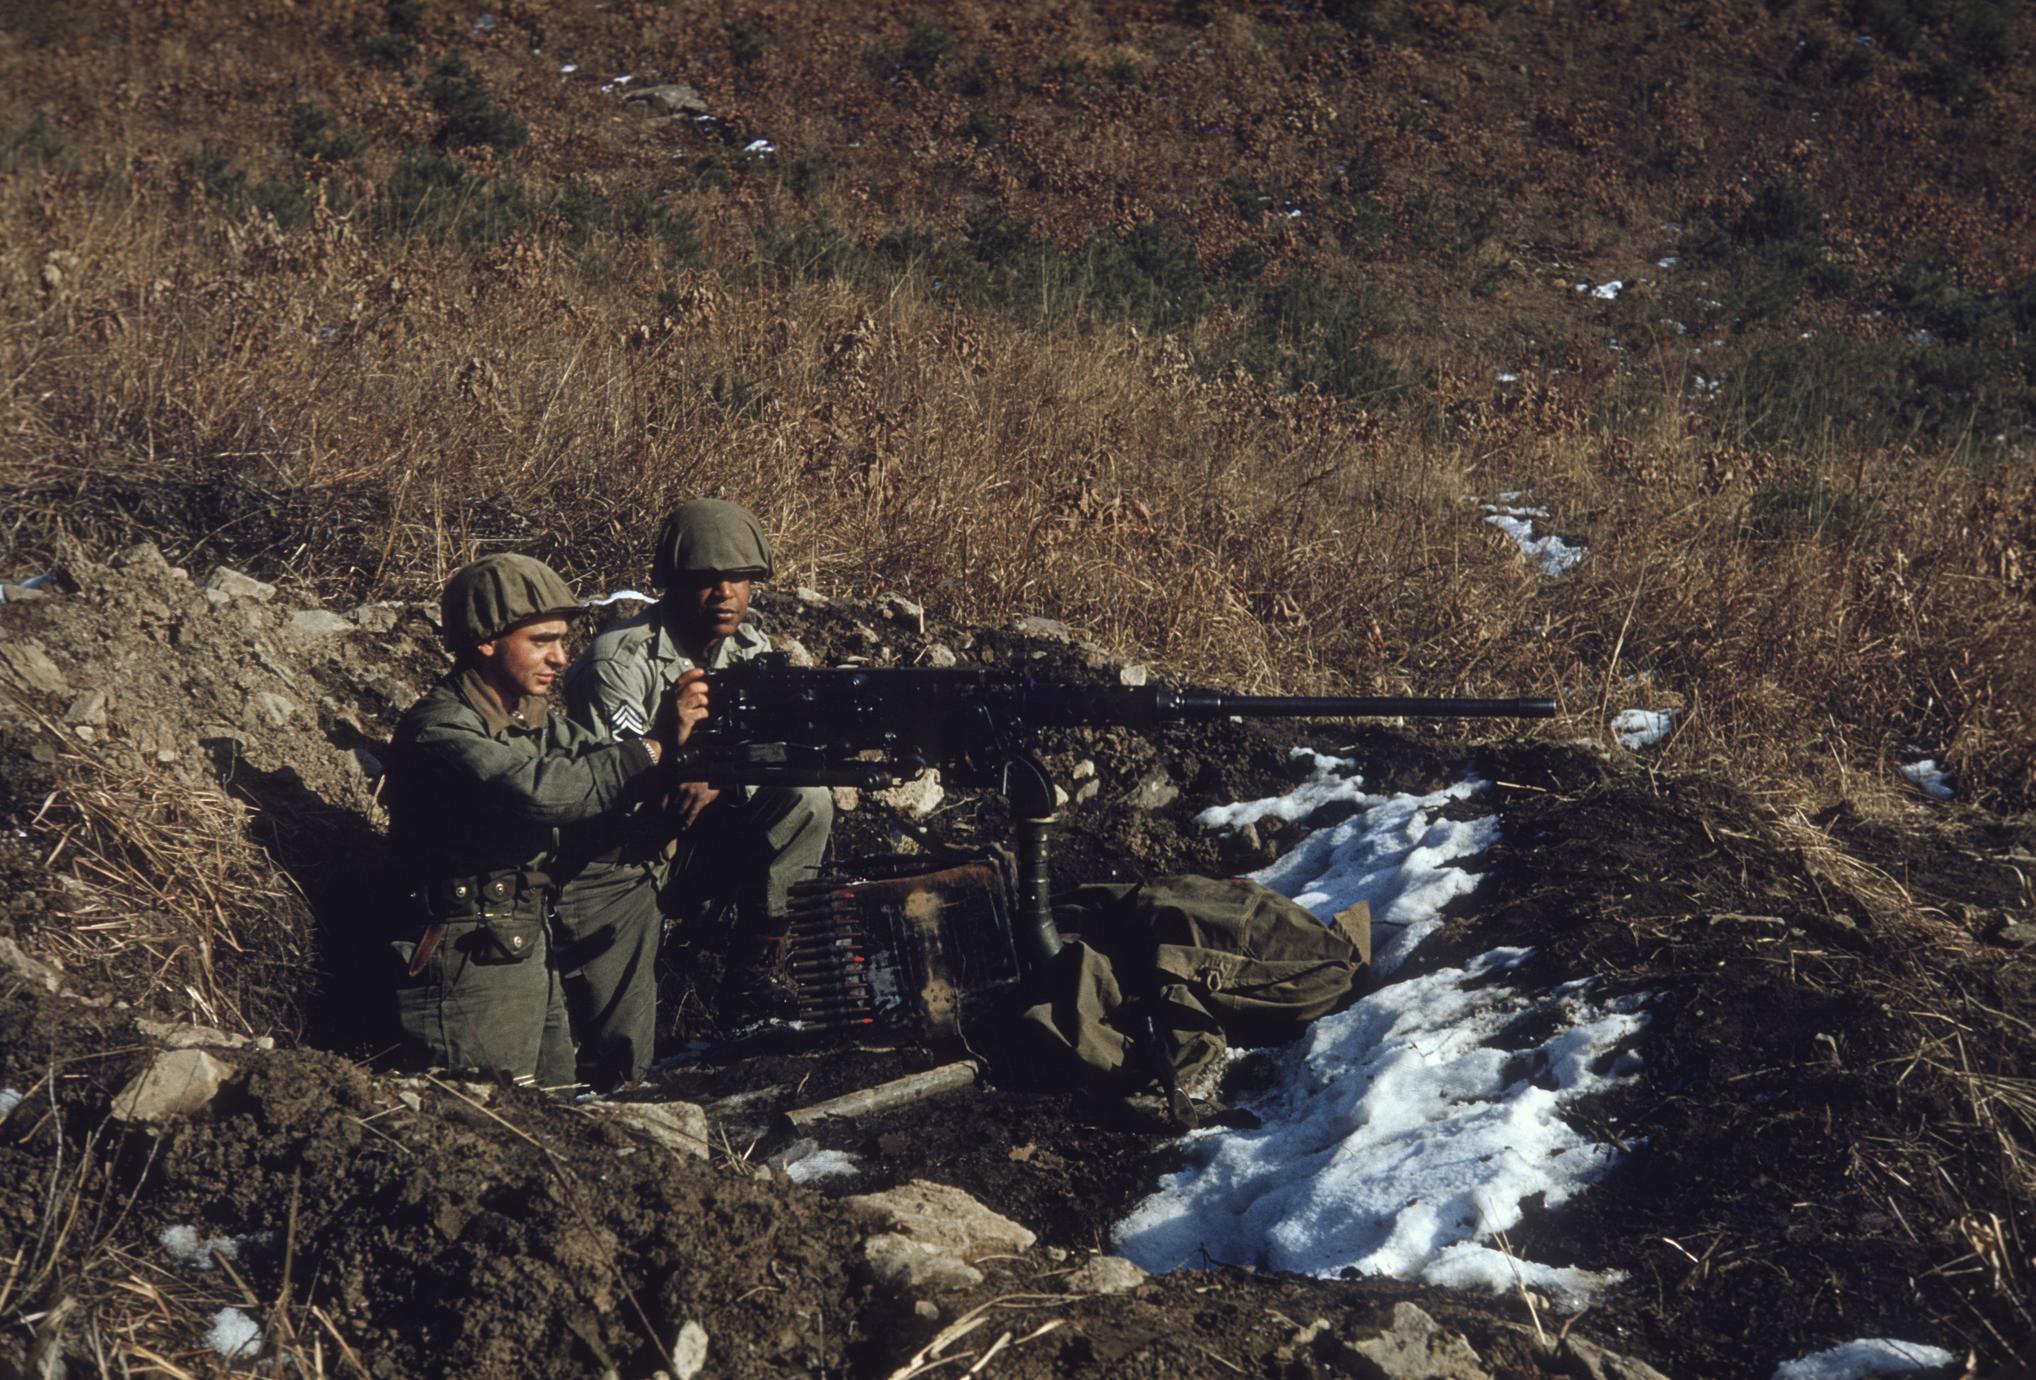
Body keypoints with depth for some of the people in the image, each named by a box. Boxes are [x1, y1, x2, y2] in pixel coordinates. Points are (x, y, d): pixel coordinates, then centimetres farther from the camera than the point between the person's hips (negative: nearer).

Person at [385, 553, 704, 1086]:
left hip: (531, 959, 9)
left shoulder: (532, 720, 11)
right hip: (469, 976, -9)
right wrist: (656, 743, -30)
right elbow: (544, 791, -32)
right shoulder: (439, 731, -18)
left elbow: (602, 764, -2)